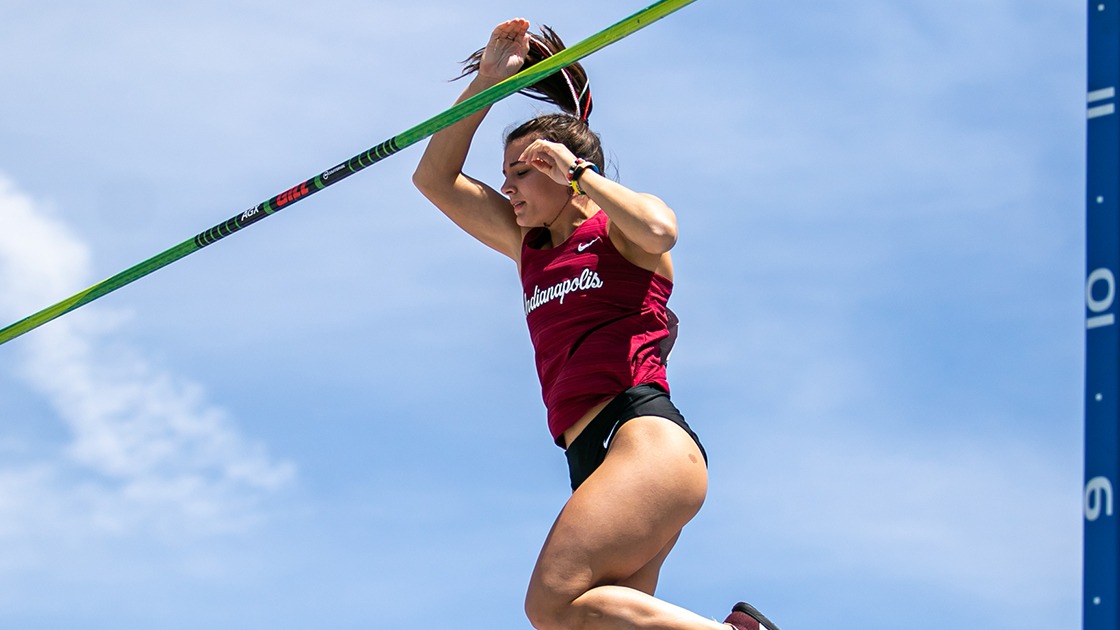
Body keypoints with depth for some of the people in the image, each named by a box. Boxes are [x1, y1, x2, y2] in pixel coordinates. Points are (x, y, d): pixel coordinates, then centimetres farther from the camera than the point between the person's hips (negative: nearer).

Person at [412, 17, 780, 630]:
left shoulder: (617, 227, 11)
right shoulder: (529, 247, 29)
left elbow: (659, 231, -15)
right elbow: (434, 178, 27)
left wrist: (575, 170, -2)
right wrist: (486, 81, 19)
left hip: (645, 432, -8)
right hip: (593, 463, 8)